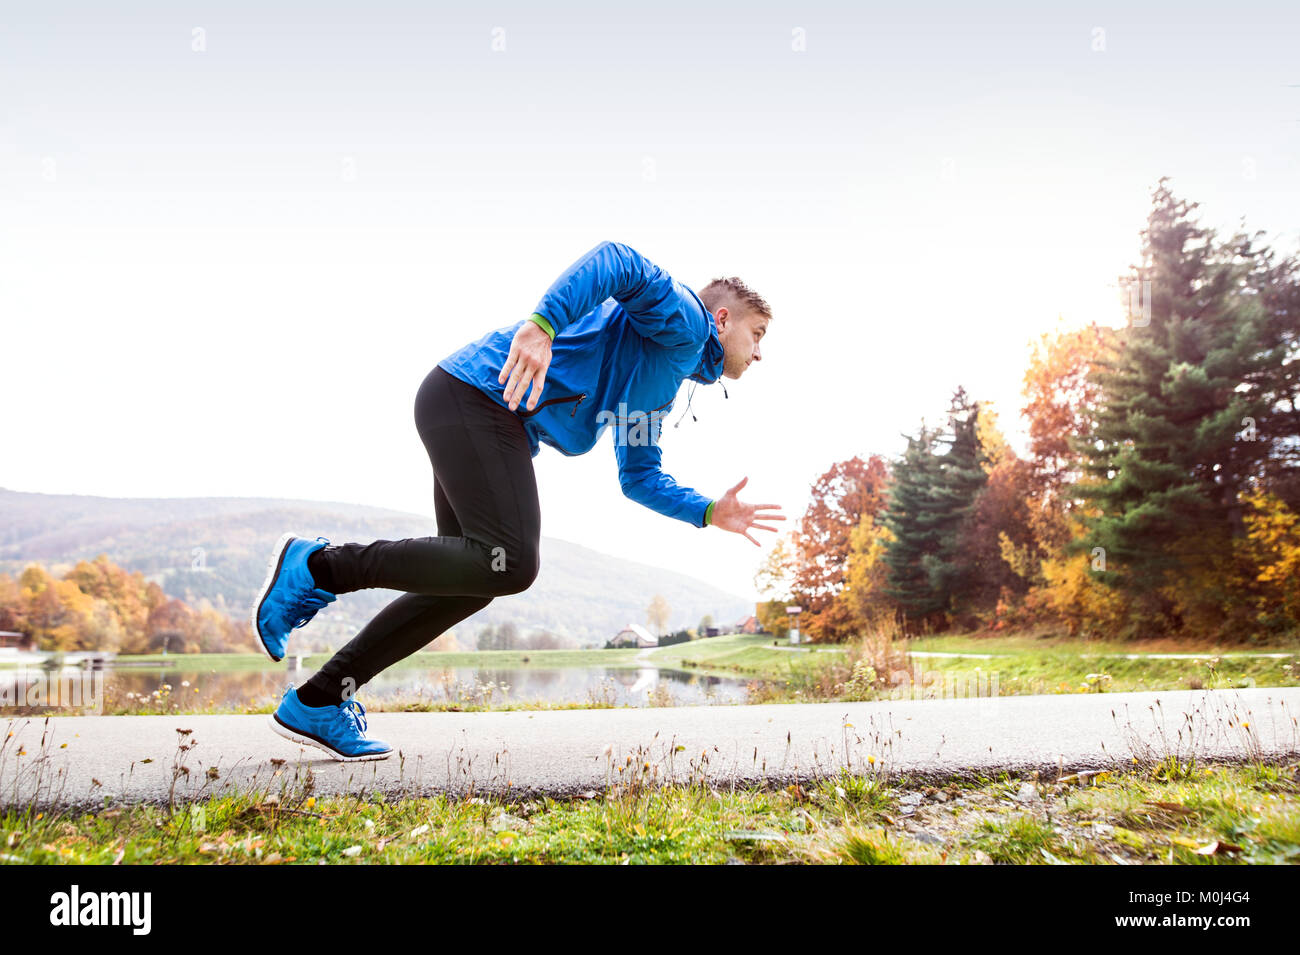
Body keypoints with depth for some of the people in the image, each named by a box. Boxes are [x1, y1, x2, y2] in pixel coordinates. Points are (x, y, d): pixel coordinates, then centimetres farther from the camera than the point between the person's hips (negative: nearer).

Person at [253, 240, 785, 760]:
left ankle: (317, 703, 12)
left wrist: (710, 513, 20)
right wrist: (543, 324, -32)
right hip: (480, 395, -10)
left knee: (474, 578, 8)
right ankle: (318, 566, -9)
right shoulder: (683, 318, 1)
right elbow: (616, 261, -17)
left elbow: (639, 476, 31)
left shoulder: (663, 384, 29)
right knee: (510, 564, -19)